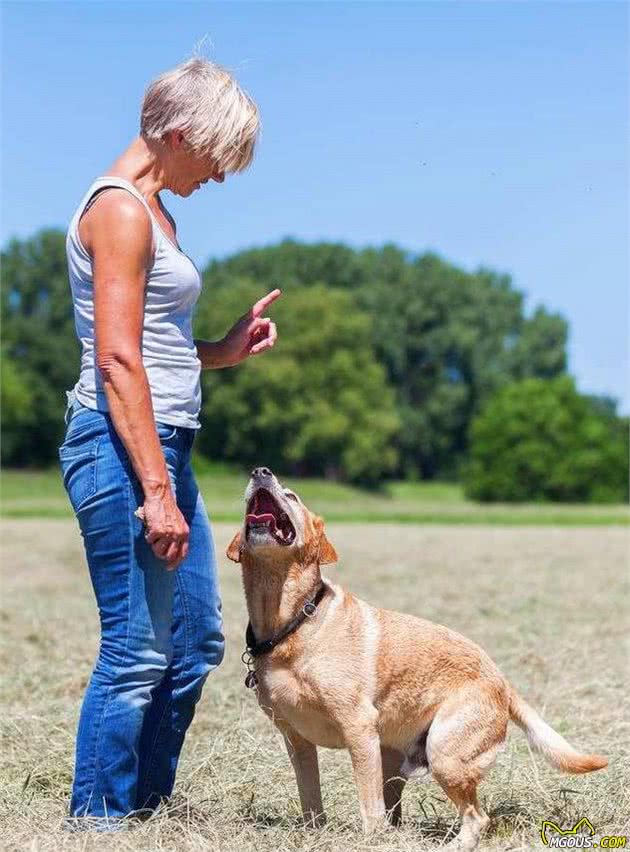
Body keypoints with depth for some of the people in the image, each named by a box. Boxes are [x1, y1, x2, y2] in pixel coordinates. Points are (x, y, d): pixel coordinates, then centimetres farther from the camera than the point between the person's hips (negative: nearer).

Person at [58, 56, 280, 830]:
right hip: (122, 446, -10)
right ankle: (95, 823, 7)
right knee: (137, 651, -5)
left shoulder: (150, 209, 18)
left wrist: (224, 351, 10)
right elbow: (117, 362, -19)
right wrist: (155, 492, -22)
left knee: (196, 640, 14)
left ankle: (145, 808, 25)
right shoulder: (119, 208, -12)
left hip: (163, 444, 10)